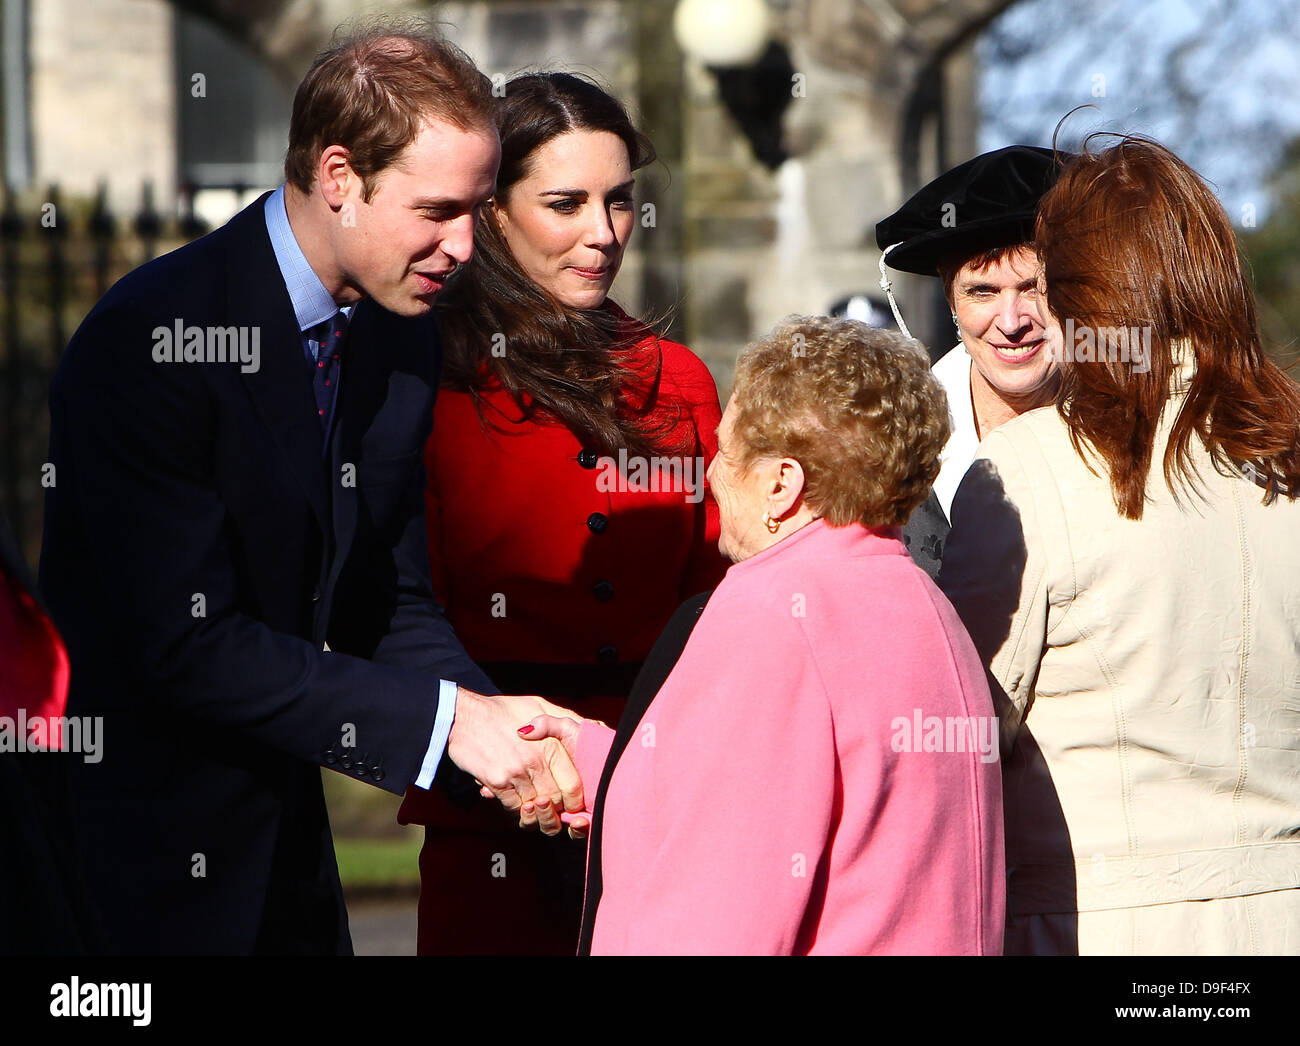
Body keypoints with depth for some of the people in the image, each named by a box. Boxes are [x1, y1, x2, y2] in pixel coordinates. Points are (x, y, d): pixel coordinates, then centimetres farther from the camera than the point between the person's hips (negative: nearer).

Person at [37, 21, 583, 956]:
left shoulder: (403, 337, 3)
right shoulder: (148, 340, -21)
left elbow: (392, 604, 6)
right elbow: (190, 643, -25)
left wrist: (498, 721, -14)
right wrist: (445, 718, -25)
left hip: (285, 836, 7)